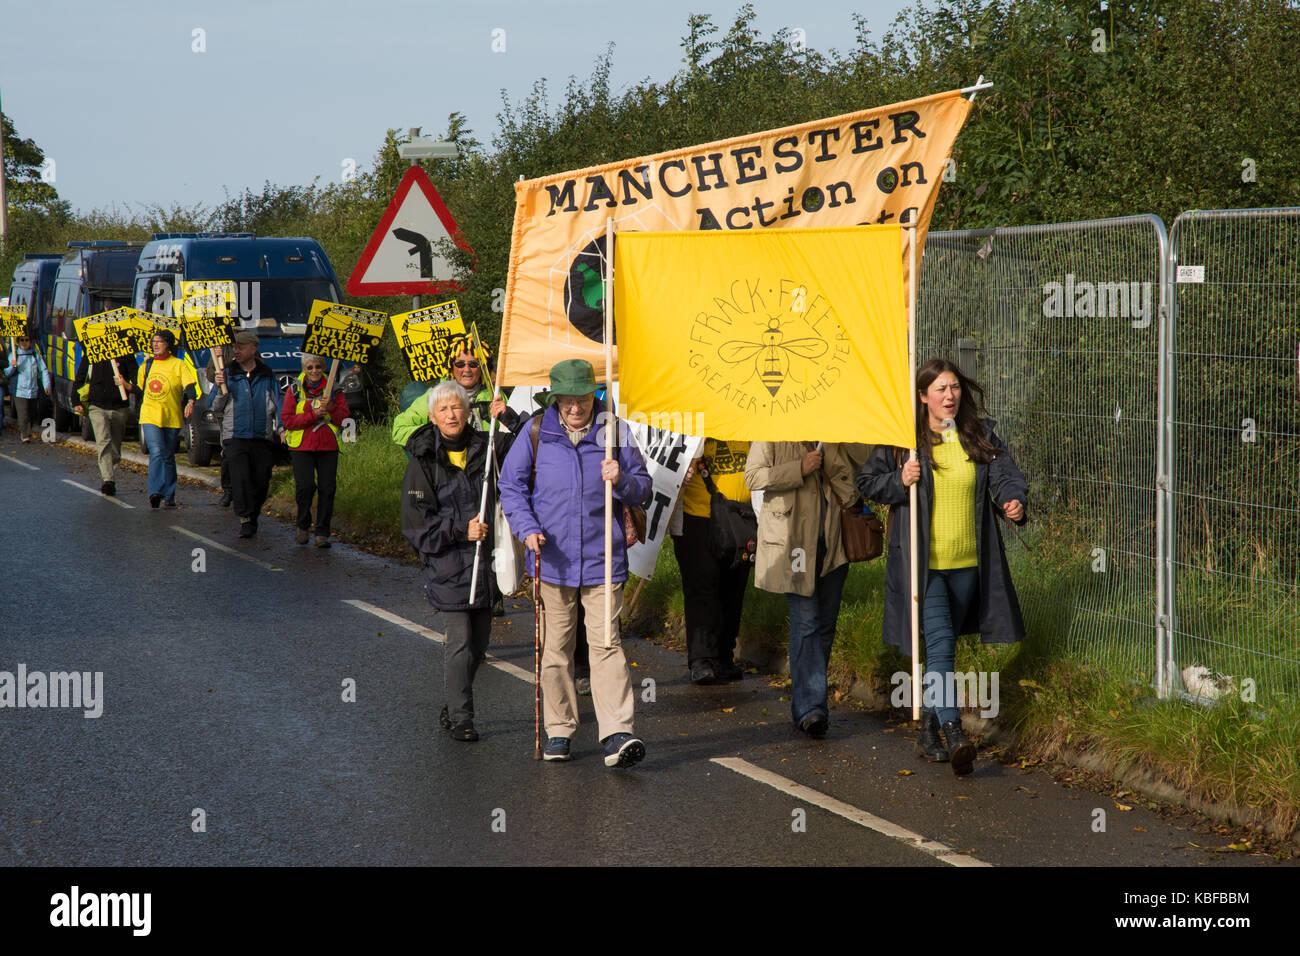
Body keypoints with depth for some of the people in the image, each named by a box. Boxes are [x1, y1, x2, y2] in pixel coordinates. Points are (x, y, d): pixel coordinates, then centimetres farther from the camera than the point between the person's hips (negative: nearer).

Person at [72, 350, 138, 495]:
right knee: (103, 441, -20)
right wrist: (76, 402, 7)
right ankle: (108, 480, -29)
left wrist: (129, 386, -20)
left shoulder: (125, 356, 2)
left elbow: (137, 380, 3)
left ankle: (107, 481, 24)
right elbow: (79, 379, 15)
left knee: (114, 447, 9)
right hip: (98, 408, -1)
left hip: (119, 408, 1)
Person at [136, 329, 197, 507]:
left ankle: (169, 496, 16)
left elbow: (190, 385, -14)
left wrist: (190, 401, -29)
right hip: (150, 417, 1)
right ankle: (155, 493, -25)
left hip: (172, 418, -1)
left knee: (169, 457, 8)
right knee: (157, 453, -17)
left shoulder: (179, 365, 1)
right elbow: (140, 389, 28)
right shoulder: (147, 365, 13)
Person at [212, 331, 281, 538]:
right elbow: (216, 408, 8)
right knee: (241, 477, -18)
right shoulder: (228, 374, 9)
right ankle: (245, 519, -18)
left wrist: (281, 427, -2)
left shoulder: (267, 376, 11)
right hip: (236, 436, -1)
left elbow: (277, 405, 13)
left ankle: (253, 516, 19)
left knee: (261, 482, 1)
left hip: (262, 437, 1)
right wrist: (221, 388, -9)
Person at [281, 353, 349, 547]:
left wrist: (330, 408, -15)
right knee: (305, 486, -14)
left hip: (328, 446, 1)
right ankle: (303, 526, 9)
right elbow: (287, 420, -1)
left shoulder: (334, 389, 10)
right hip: (301, 446, -1)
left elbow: (343, 419, 5)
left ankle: (322, 533, 2)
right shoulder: (294, 390, 7)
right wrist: (313, 415, -12)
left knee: (327, 489, -7)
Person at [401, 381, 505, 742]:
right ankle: (460, 718, 1)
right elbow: (415, 522, -7)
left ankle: (452, 709, 26)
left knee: (479, 641, 9)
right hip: (446, 563, -5)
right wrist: (461, 530, -17)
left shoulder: (484, 450, 5)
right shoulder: (423, 462, -5)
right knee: (460, 641, -9)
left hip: (483, 560, 5)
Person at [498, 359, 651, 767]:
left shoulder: (615, 433, 2)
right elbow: (511, 486, 6)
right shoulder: (536, 434, 1)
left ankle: (617, 734, -13)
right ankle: (559, 730, 20)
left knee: (606, 644, -8)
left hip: (603, 560, -1)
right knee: (556, 647, 8)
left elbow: (643, 488, 7)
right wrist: (527, 528, -9)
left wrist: (621, 482, -16)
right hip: (553, 559, 1)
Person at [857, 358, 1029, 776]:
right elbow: (867, 482, 3)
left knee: (944, 645, 14)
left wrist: (1013, 500, -24)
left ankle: (928, 732, 27)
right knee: (940, 643, -15)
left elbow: (1004, 473, -3)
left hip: (968, 562, 4)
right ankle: (954, 735, -22)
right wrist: (900, 482, -16)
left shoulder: (981, 435, 7)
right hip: (923, 563, -4)